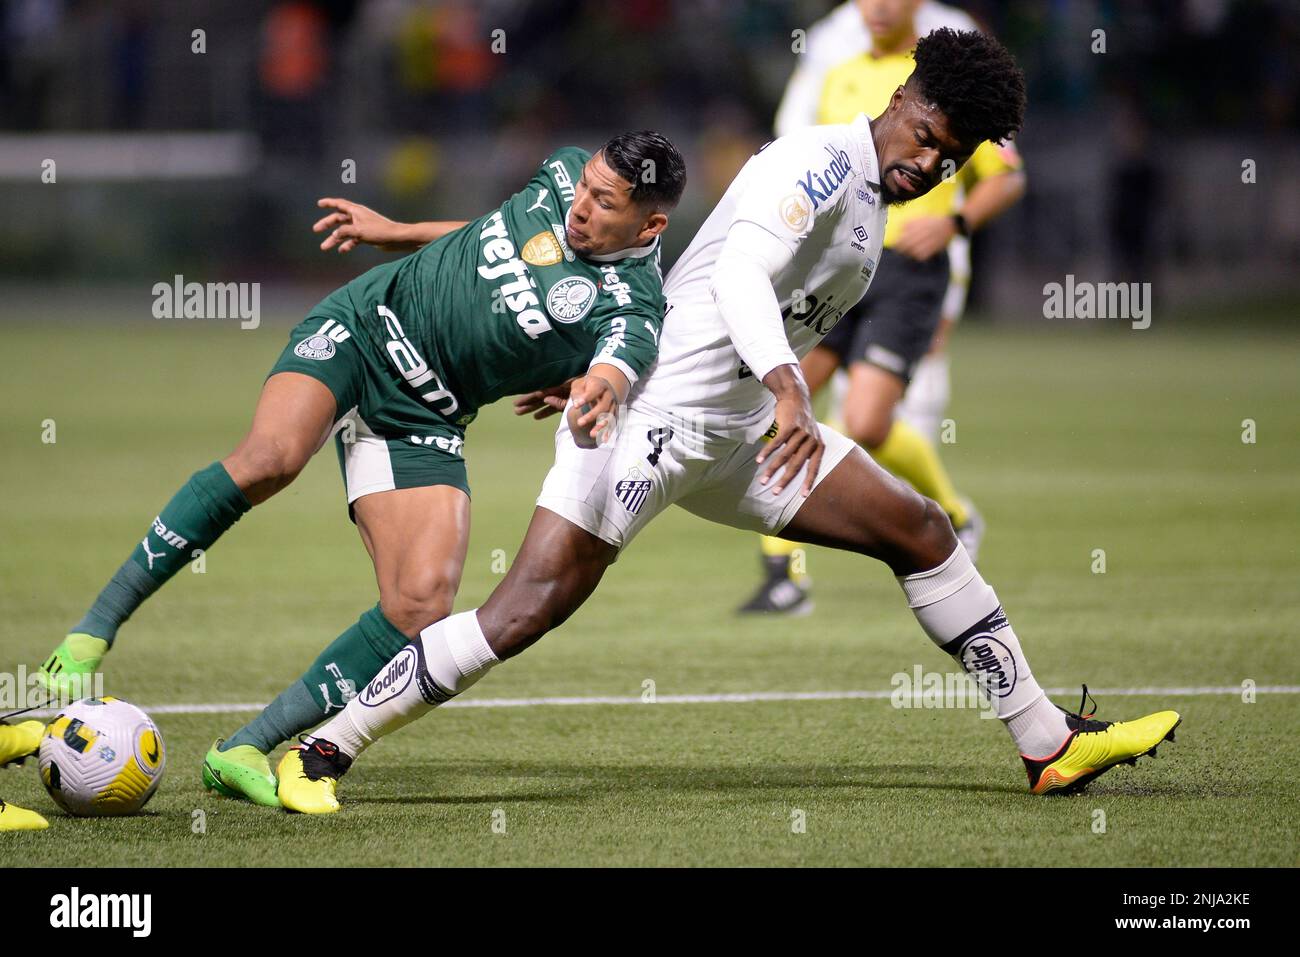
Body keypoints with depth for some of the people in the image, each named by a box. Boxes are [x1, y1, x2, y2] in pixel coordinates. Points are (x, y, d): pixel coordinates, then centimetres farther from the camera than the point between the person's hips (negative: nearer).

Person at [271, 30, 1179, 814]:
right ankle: (323, 750, -11)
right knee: (532, 608, -18)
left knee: (922, 531, 6)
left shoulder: (871, 209, 18)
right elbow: (739, 274, -27)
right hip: (651, 416, -10)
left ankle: (1049, 742, 13)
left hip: (735, 433, 10)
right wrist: (790, 394, -42)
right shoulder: (822, 160, -12)